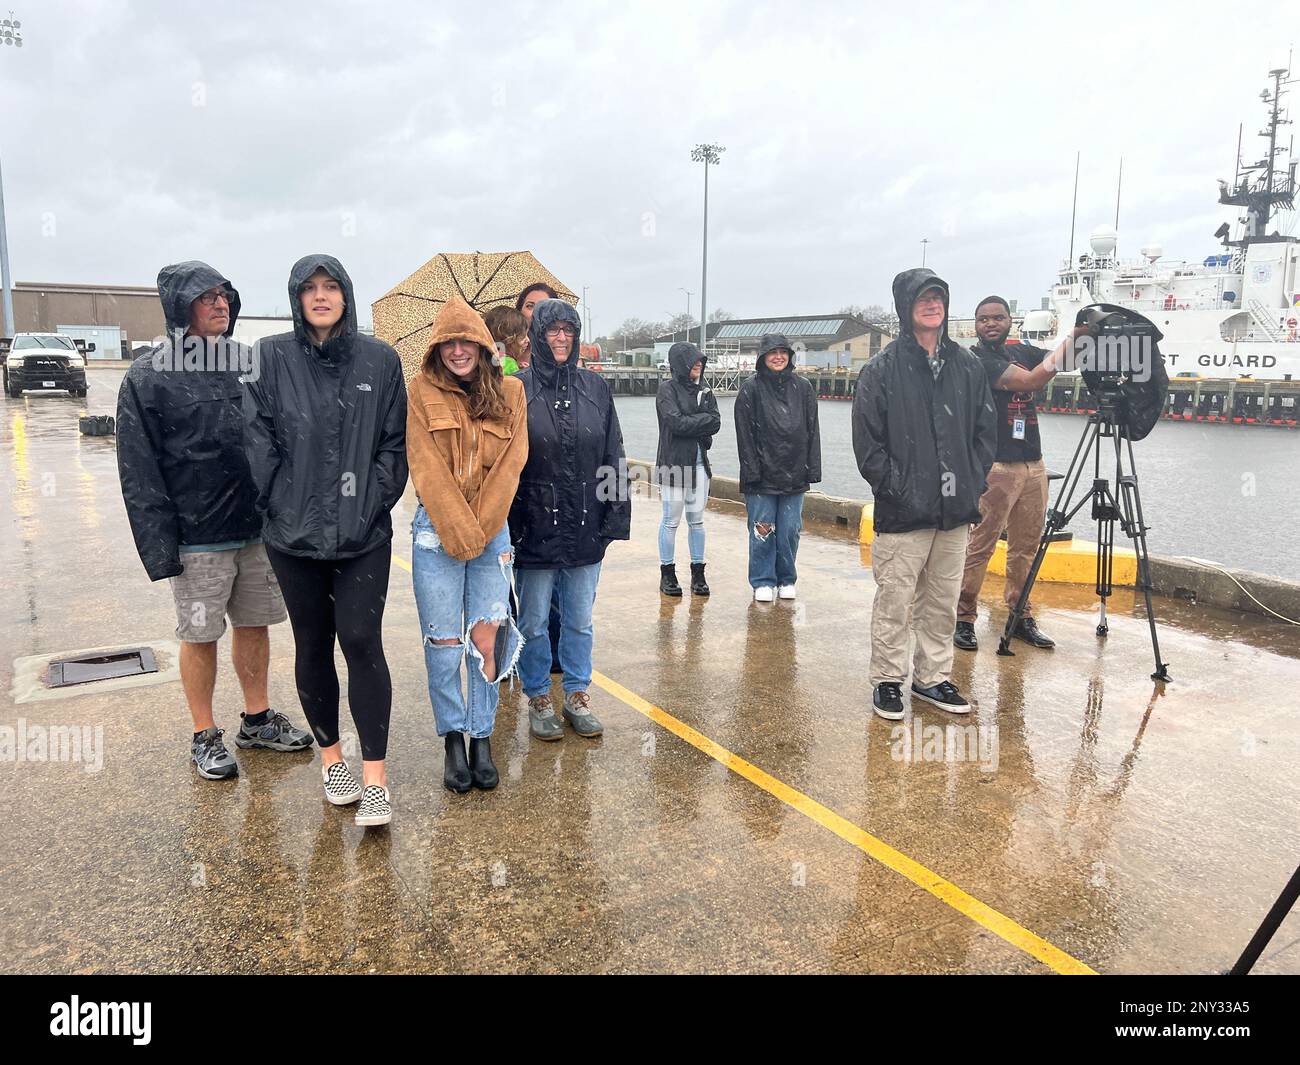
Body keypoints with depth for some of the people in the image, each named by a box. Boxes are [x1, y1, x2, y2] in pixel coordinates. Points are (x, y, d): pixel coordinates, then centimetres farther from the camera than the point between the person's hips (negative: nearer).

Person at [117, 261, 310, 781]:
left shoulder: (249, 363, 7)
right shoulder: (148, 377, -6)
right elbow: (139, 471, -9)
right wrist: (160, 546, -14)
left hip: (259, 529, 4)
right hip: (198, 538, -4)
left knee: (255, 625, 14)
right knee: (200, 636, 7)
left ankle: (257, 719, 30)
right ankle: (205, 736, 22)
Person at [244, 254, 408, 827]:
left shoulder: (380, 359, 2)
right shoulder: (272, 358, 1)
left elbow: (394, 442, 3)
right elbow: (259, 439, 0)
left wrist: (373, 502, -6)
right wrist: (281, 503, -6)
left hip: (364, 533, -1)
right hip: (294, 533, 1)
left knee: (361, 642, -7)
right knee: (313, 646, 11)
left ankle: (374, 777, 1)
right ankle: (331, 756, 29)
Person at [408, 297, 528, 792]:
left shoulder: (509, 392, 6)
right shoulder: (423, 391, 0)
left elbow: (510, 464, 0)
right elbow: (426, 467, -6)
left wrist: (479, 528, -7)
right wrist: (458, 530, -12)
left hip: (492, 529, 2)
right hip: (436, 529, -1)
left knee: (487, 639, 1)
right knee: (443, 641, 2)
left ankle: (482, 740, 15)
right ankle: (452, 740, 18)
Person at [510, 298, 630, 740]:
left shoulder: (595, 388, 5)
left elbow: (613, 458, 6)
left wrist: (615, 516, 1)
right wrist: (505, 525, -10)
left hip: (584, 528, 3)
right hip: (534, 528, -3)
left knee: (579, 620, 14)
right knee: (534, 623, 10)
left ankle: (577, 696, 30)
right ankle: (539, 699, 27)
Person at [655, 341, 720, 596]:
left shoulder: (705, 391, 12)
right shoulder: (668, 389, -4)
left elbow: (716, 422, 0)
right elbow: (676, 422, -17)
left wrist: (689, 423, -11)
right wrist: (703, 420, -8)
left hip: (700, 462, 5)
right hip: (674, 462, -5)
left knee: (697, 520, 9)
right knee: (671, 520, 1)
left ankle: (698, 574, 16)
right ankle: (667, 574, 11)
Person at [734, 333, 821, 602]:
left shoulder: (802, 388, 8)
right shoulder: (751, 389, 0)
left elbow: (812, 432, 8)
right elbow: (745, 435, -4)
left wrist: (812, 469, 2)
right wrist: (752, 471, -10)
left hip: (794, 475, 3)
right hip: (762, 477, -2)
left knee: (790, 531, 7)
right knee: (763, 530, 2)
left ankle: (787, 580, 21)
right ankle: (763, 582, 14)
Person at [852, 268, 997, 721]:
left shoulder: (967, 365, 10)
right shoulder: (882, 370, -4)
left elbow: (985, 431, 14)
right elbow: (867, 443, -7)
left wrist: (973, 485, 3)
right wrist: (899, 491, -13)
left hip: (955, 513, 5)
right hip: (902, 514, -5)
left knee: (943, 602, 14)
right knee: (894, 602, 2)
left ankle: (933, 677, 28)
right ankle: (887, 680, 16)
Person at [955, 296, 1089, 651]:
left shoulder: (1020, 350, 15)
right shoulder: (977, 359, -8)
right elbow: (1034, 380, -16)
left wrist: (1086, 335, -7)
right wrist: (1070, 337, -12)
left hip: (1032, 465, 7)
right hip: (995, 466, -7)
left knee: (1026, 546, 11)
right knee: (979, 547, -6)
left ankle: (1021, 616, 20)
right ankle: (963, 618, 2)